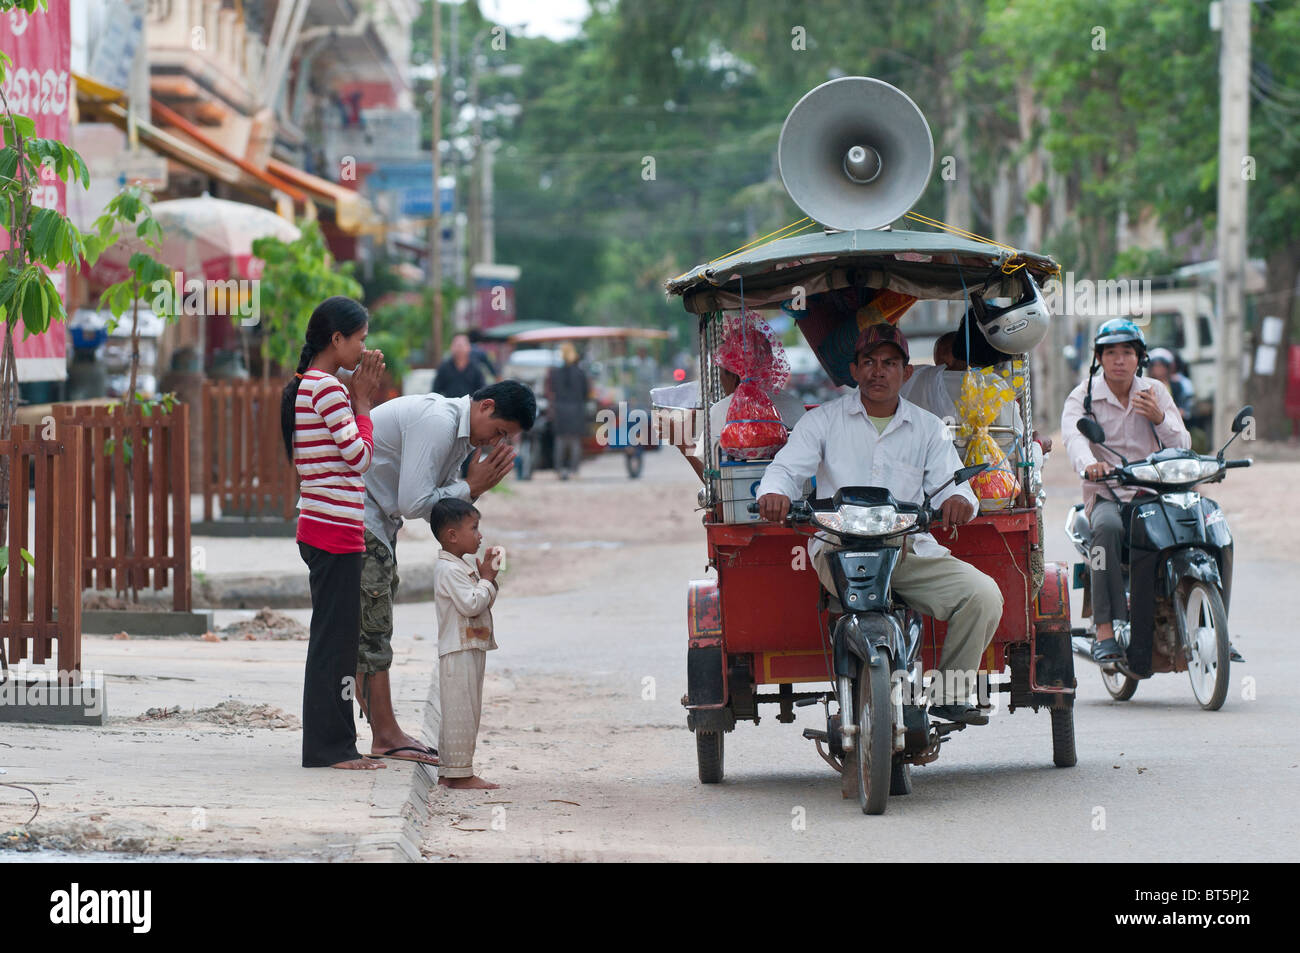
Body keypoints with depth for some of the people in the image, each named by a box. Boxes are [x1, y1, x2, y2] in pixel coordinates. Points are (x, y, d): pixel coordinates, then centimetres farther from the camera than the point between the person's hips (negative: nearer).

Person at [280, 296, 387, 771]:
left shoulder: (306, 387, 16)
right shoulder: (328, 388, -14)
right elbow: (360, 456, -16)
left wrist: (361, 398, 11)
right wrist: (362, 403, -5)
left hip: (323, 530, 10)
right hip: (335, 531, -10)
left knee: (335, 638, 13)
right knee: (336, 638, -6)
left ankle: (332, 742, 18)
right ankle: (330, 746, -3)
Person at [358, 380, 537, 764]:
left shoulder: (461, 432, 9)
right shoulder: (437, 423, -23)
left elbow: (436, 507, 10)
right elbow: (413, 504, -27)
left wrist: (477, 485, -7)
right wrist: (470, 487, -16)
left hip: (379, 517, 11)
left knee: (373, 628, 10)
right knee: (372, 622, -10)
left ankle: (384, 734, 12)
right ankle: (386, 736, -8)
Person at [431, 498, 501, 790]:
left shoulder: (461, 568, 18)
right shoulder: (448, 570, -15)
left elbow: (481, 605, 23)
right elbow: (470, 605, -23)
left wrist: (488, 578, 9)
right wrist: (486, 579, -11)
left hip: (470, 650, 11)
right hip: (458, 653, -11)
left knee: (467, 712, 13)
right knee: (460, 712, -8)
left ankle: (447, 772, 17)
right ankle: (459, 772, -7)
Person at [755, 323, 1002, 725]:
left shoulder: (927, 428, 18)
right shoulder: (824, 421, 13)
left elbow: (949, 481, 6)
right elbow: (788, 466, 1)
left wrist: (957, 500, -21)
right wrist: (775, 492, -24)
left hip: (911, 549, 3)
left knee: (983, 594, -20)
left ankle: (952, 694, -2)